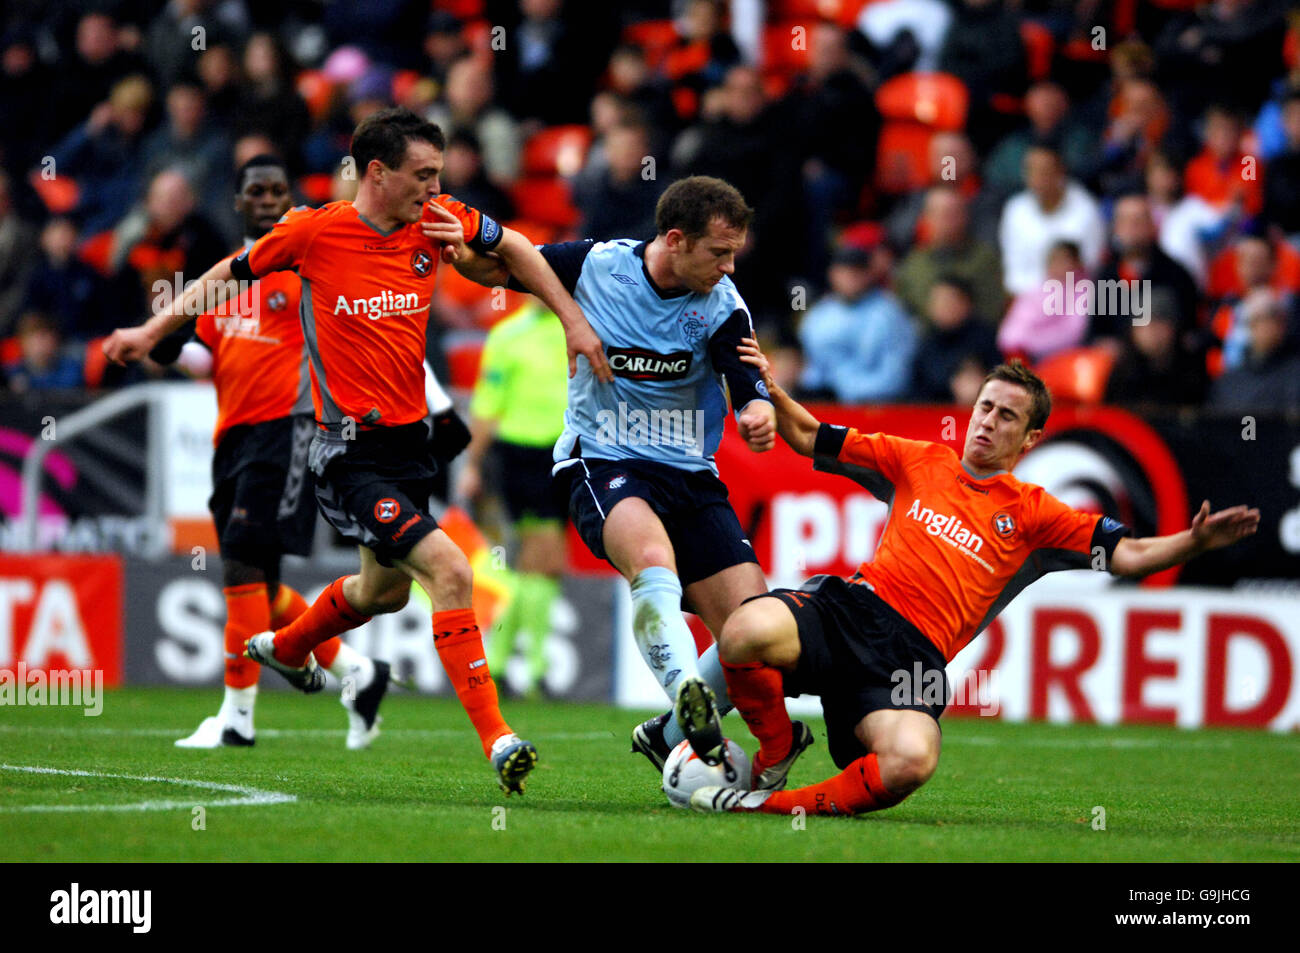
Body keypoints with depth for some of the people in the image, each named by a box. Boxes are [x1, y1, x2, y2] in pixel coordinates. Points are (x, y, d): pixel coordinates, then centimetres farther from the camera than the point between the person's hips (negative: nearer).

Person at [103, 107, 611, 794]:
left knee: (386, 590, 27)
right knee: (450, 572, -23)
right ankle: (496, 739, -21)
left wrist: (573, 321, 11)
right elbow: (233, 273, 5)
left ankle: (284, 648, 56)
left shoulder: (437, 223, -1)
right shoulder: (314, 232, -12)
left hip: (408, 440, 7)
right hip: (352, 450, -7)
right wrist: (154, 329, 7)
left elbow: (512, 246, 17)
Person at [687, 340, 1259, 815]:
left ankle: (779, 804, -15)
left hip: (914, 655, -1)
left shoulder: (1034, 514, 14)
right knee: (749, 632, -34)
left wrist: (1194, 542, -14)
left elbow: (1128, 555, 4)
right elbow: (810, 439, 25)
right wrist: (771, 391, 9)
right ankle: (774, 751, -3)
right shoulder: (919, 461, 19)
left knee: (911, 762, -36)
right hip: (853, 604, 2)